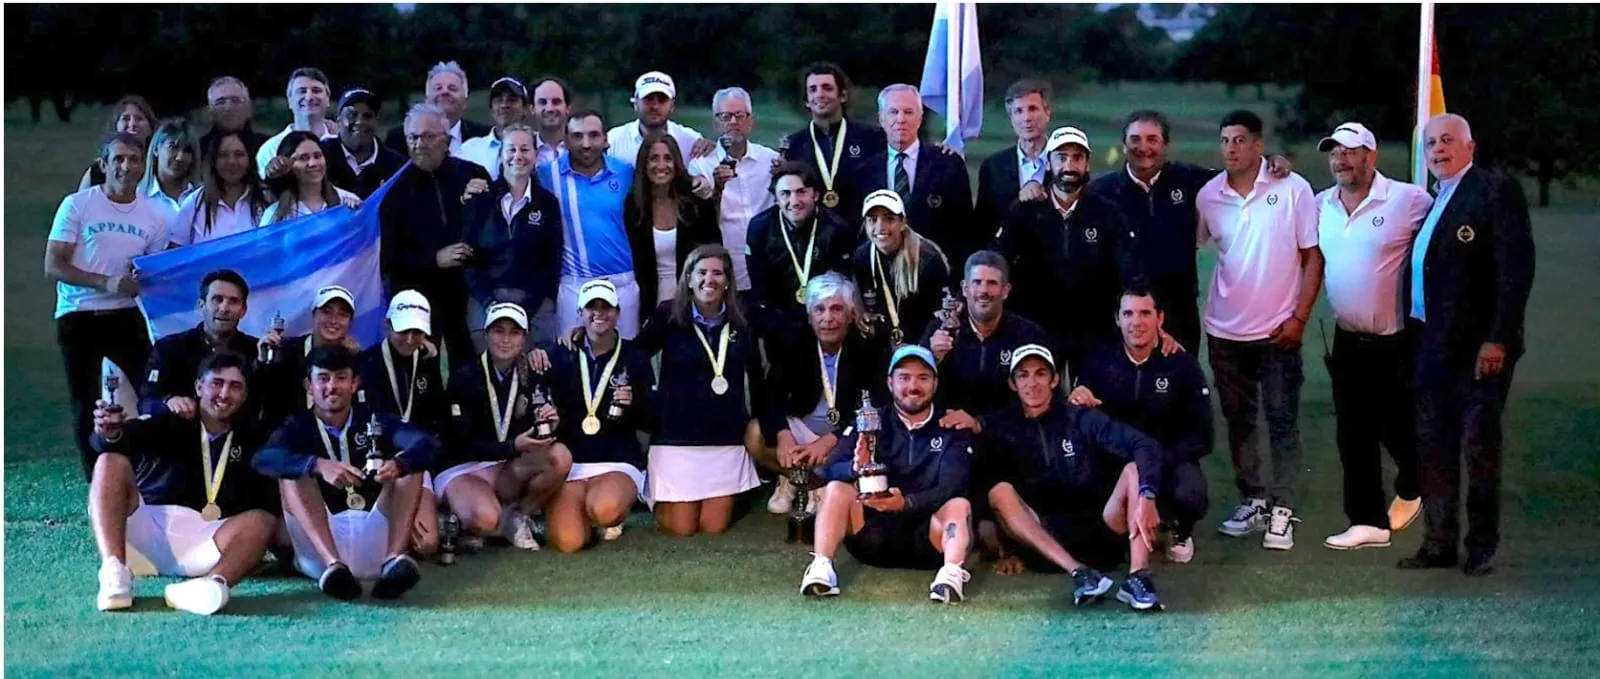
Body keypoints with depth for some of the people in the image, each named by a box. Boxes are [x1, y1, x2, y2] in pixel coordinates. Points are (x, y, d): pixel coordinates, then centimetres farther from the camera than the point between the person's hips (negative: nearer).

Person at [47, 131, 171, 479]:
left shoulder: (154, 216, 4)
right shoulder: (77, 205, -6)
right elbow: (53, 266, -9)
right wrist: (106, 283, -22)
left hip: (126, 316, 2)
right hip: (78, 317, -2)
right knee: (85, 402, 4)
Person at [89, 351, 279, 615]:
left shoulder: (250, 440, 17)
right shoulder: (170, 423, 11)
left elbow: (269, 499, 4)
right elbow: (134, 434, -12)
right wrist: (111, 434, -36)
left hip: (202, 544, 1)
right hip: (146, 529, 0)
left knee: (262, 521, -24)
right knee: (112, 461, -20)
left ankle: (215, 583, -55)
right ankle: (114, 571, -39)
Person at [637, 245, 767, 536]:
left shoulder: (741, 322, 4)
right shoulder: (669, 316, -5)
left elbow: (755, 374, 16)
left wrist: (756, 418, 14)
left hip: (726, 438, 2)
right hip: (677, 435, -2)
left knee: (714, 527, 1)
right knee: (681, 528, -1)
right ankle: (658, 501, 31)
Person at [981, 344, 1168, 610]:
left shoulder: (1081, 419, 0)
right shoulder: (1002, 428, 4)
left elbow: (1145, 446, -13)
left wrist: (1146, 497, -30)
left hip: (1099, 534, 0)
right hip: (1044, 541, 0)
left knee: (1134, 469, -18)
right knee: (999, 490, -23)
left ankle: (1138, 577, -34)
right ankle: (1079, 573, -35)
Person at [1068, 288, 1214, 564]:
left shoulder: (1183, 365, -7)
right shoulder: (1099, 360, -4)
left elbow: (1201, 438, -8)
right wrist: (1076, 400, -25)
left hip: (1169, 460, -2)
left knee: (1188, 494, -35)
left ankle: (1182, 531, 6)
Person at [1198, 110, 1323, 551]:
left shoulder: (1292, 189, -7)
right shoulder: (1208, 196, 0)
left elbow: (1312, 256, -5)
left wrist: (1299, 317, -11)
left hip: (1278, 331, -3)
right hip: (1225, 331, 3)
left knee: (1282, 422, 0)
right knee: (1238, 420, 12)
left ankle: (1282, 511, 4)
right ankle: (1251, 502, 23)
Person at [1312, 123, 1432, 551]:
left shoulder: (1409, 200, -12)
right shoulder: (1320, 206, 5)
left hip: (1397, 341, -5)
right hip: (1348, 340, 5)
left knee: (1397, 427, 6)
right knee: (1353, 435, 5)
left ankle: (1411, 488, 36)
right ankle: (1368, 522, 11)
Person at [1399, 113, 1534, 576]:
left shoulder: (1497, 191, -6)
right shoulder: (1431, 202, 17)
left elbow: (1517, 268, -13)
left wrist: (1498, 339, -19)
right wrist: (1414, 338, 8)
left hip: (1478, 348, -7)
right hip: (1431, 347, 7)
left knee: (1479, 447, 0)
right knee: (1433, 448, 8)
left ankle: (1482, 547, 9)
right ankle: (1439, 543, 15)